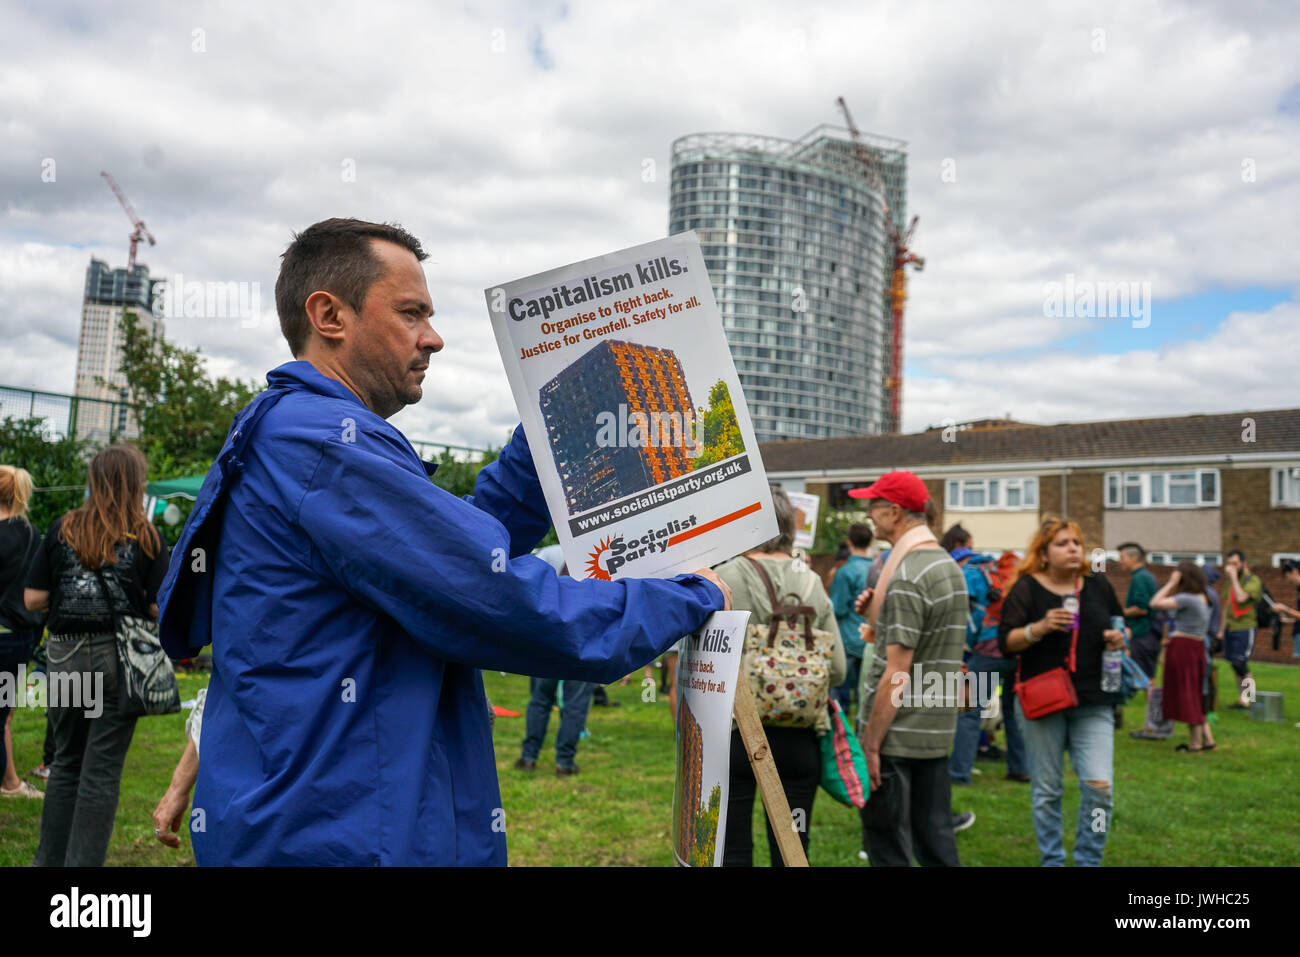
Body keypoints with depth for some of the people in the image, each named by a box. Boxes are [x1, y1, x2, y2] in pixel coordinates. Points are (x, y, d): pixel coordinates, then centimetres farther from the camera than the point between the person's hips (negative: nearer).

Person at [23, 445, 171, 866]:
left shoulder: (63, 529, 0)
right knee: (102, 772, 4)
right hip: (119, 658, -3)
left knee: (66, 763, 18)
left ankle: (50, 859, 25)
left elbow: (33, 598, -1)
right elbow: (160, 607, -9)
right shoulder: (147, 536, -6)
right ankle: (83, 861, 7)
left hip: (65, 656, 3)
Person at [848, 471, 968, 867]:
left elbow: (897, 673, -21)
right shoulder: (949, 565, 11)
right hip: (937, 730, 9)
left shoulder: (906, 577, -18)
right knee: (935, 839, 16)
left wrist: (871, 742, -17)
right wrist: (878, 611, 6)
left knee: (887, 844, 1)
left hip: (898, 733, -9)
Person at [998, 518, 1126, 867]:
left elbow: (1121, 625, 21)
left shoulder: (1098, 585, 9)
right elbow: (1006, 642, -7)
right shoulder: (1027, 589, -2)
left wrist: (1119, 638, -2)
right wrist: (1040, 628, -23)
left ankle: (1088, 860, 13)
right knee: (1046, 789, 7)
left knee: (1100, 785, -6)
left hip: (1093, 703, 2)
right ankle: (1052, 859, 24)